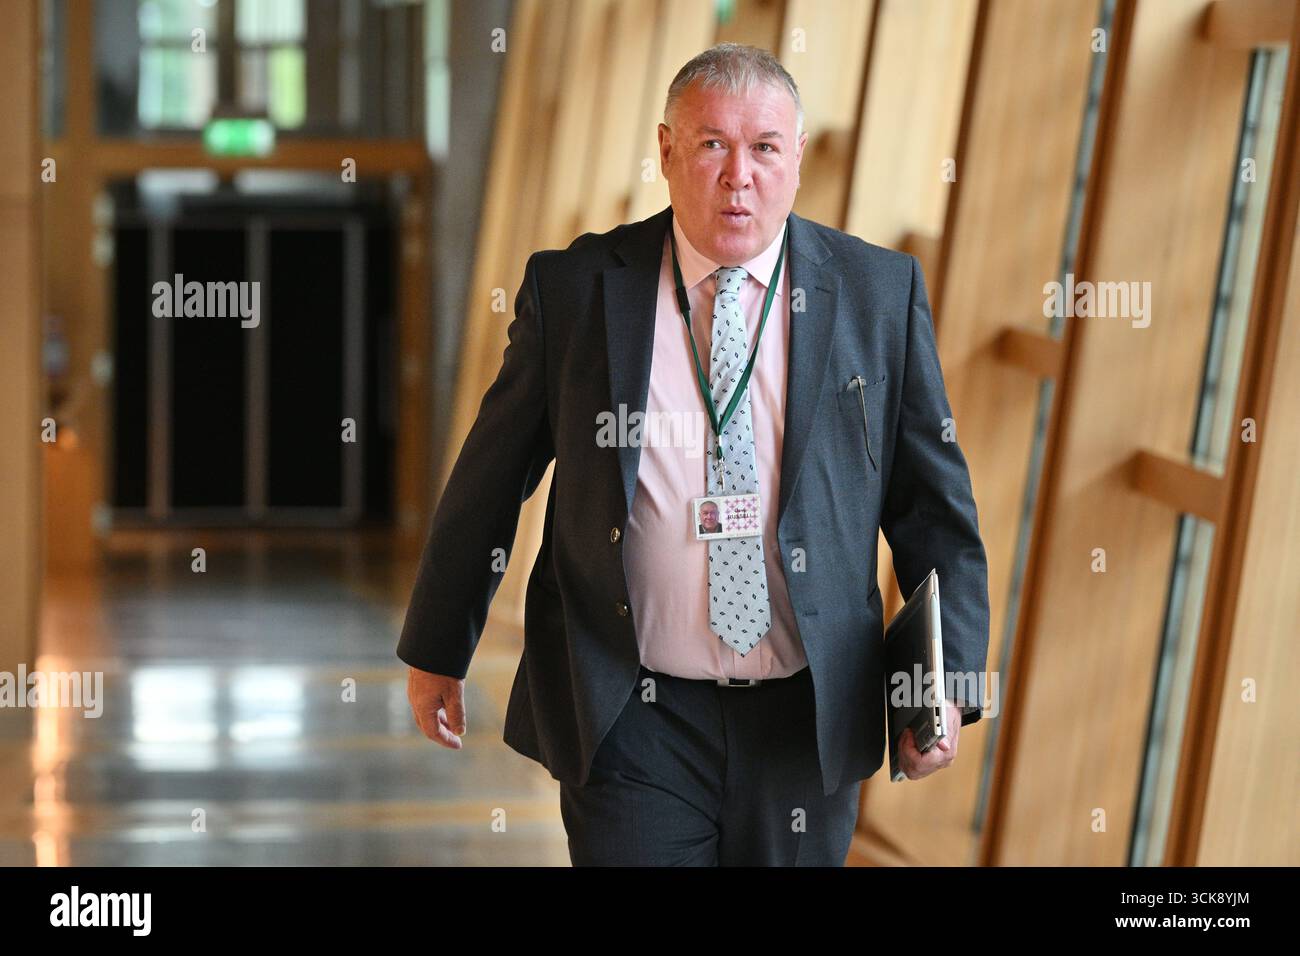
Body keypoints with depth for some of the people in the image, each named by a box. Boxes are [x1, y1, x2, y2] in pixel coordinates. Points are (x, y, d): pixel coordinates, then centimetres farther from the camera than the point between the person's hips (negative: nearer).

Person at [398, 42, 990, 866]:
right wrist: (437, 650, 13)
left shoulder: (880, 293, 1)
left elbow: (933, 503, 4)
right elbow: (490, 480, 7)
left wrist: (949, 678, -6)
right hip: (631, 724, -1)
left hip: (808, 725, 2)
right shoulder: (573, 288, -1)